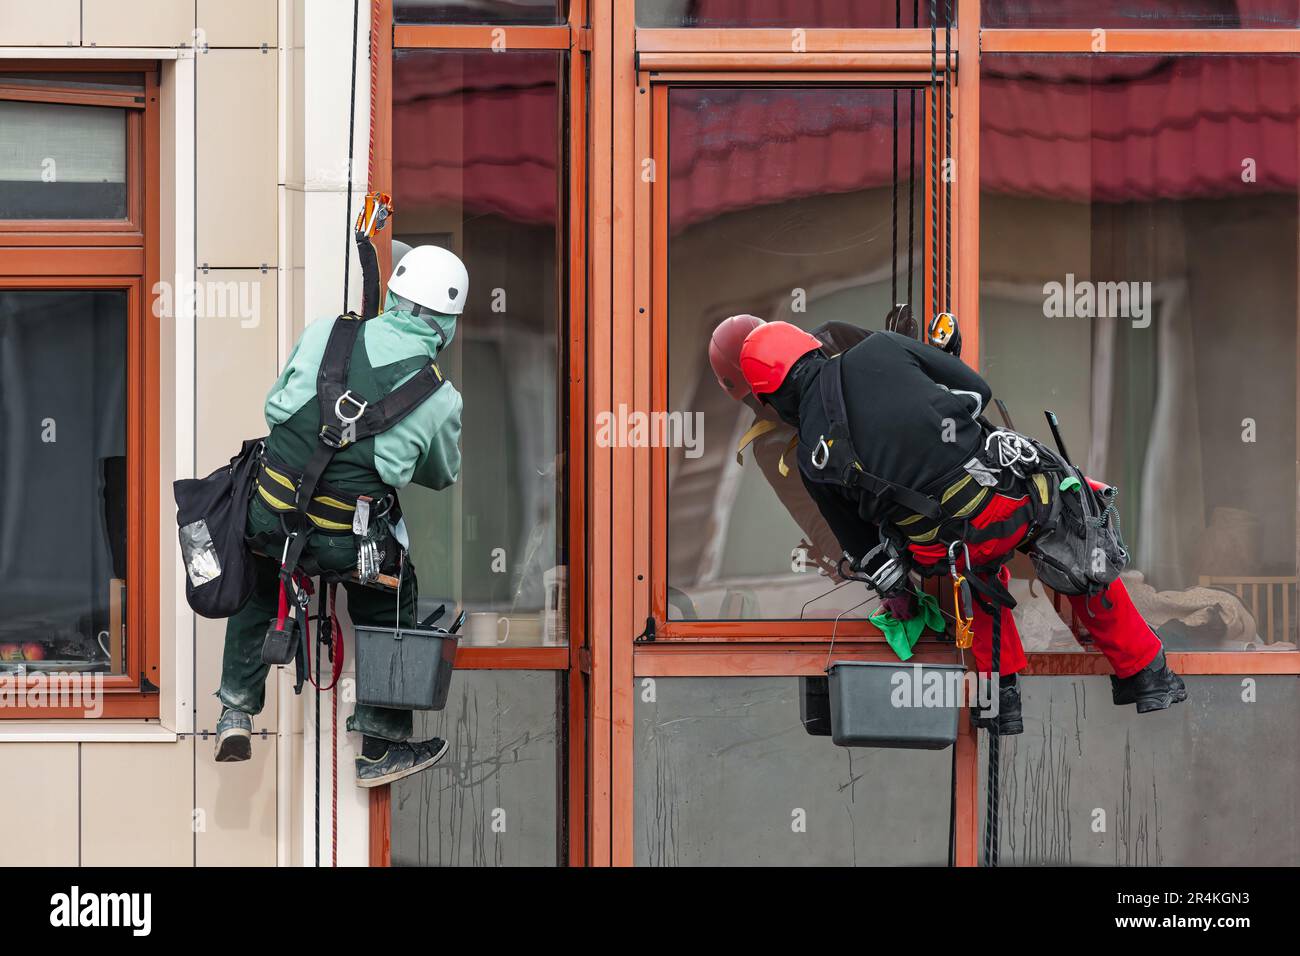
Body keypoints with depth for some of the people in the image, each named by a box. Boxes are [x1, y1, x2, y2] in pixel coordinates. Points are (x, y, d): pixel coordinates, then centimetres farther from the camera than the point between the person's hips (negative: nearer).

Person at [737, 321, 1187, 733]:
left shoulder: (812, 458, 7)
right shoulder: (876, 351, 4)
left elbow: (857, 536, 20)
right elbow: (978, 390, 8)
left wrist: (892, 590, 36)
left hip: (951, 552, 1)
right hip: (1012, 492, -1)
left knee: (980, 563, 37)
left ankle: (1001, 694, 34)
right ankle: (1144, 672, 34)